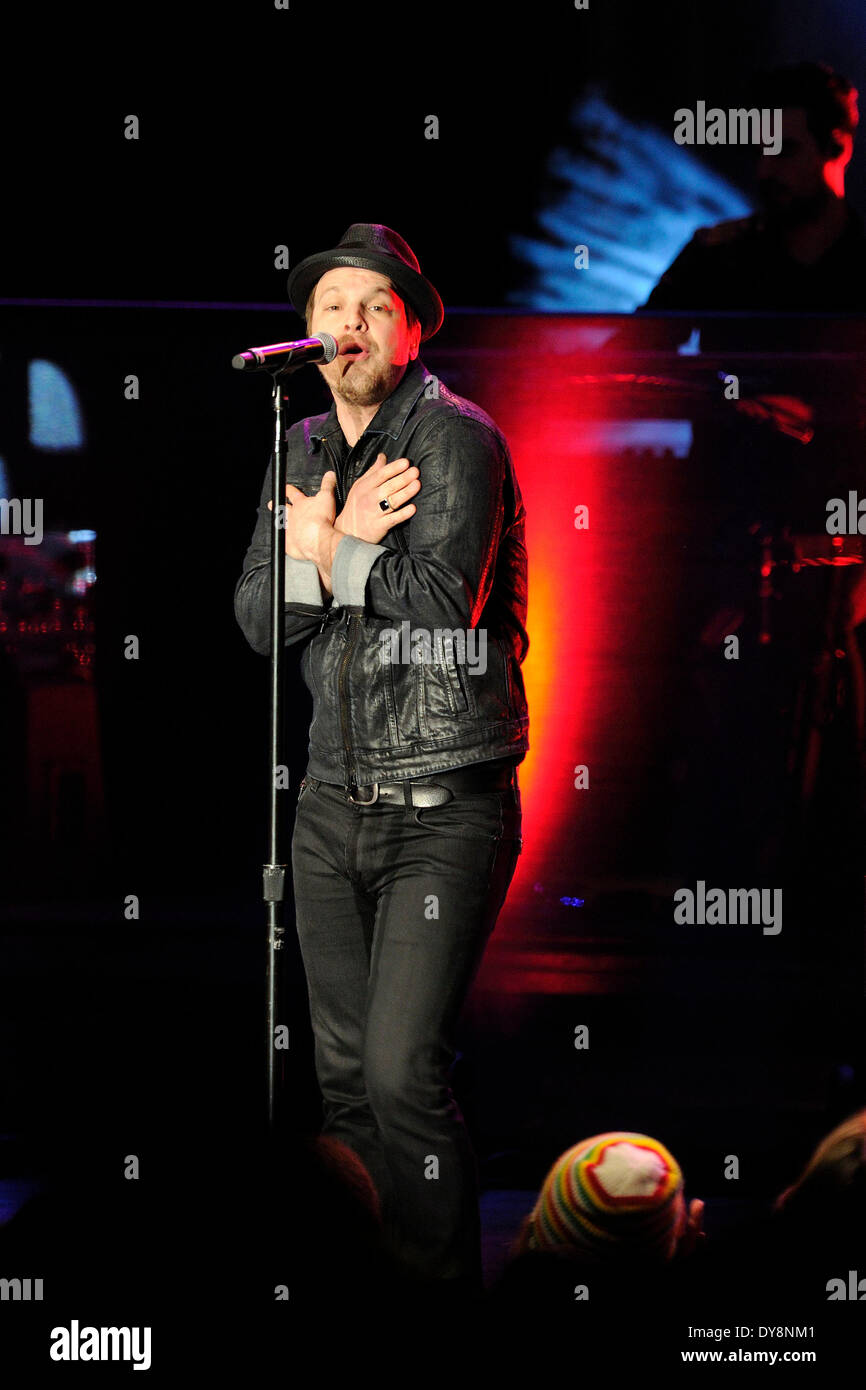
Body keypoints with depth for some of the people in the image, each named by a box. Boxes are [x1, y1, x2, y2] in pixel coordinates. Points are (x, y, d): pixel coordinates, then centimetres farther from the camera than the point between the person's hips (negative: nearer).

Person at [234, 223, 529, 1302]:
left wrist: (326, 549, -7)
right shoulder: (303, 448, 13)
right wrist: (342, 540, -13)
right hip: (333, 806, 7)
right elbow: (256, 617, 5)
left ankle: (447, 1308, -1)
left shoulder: (455, 437, -9)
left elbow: (441, 606, -22)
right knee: (344, 1077, 10)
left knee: (402, 1073, -14)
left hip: (445, 807, -6)